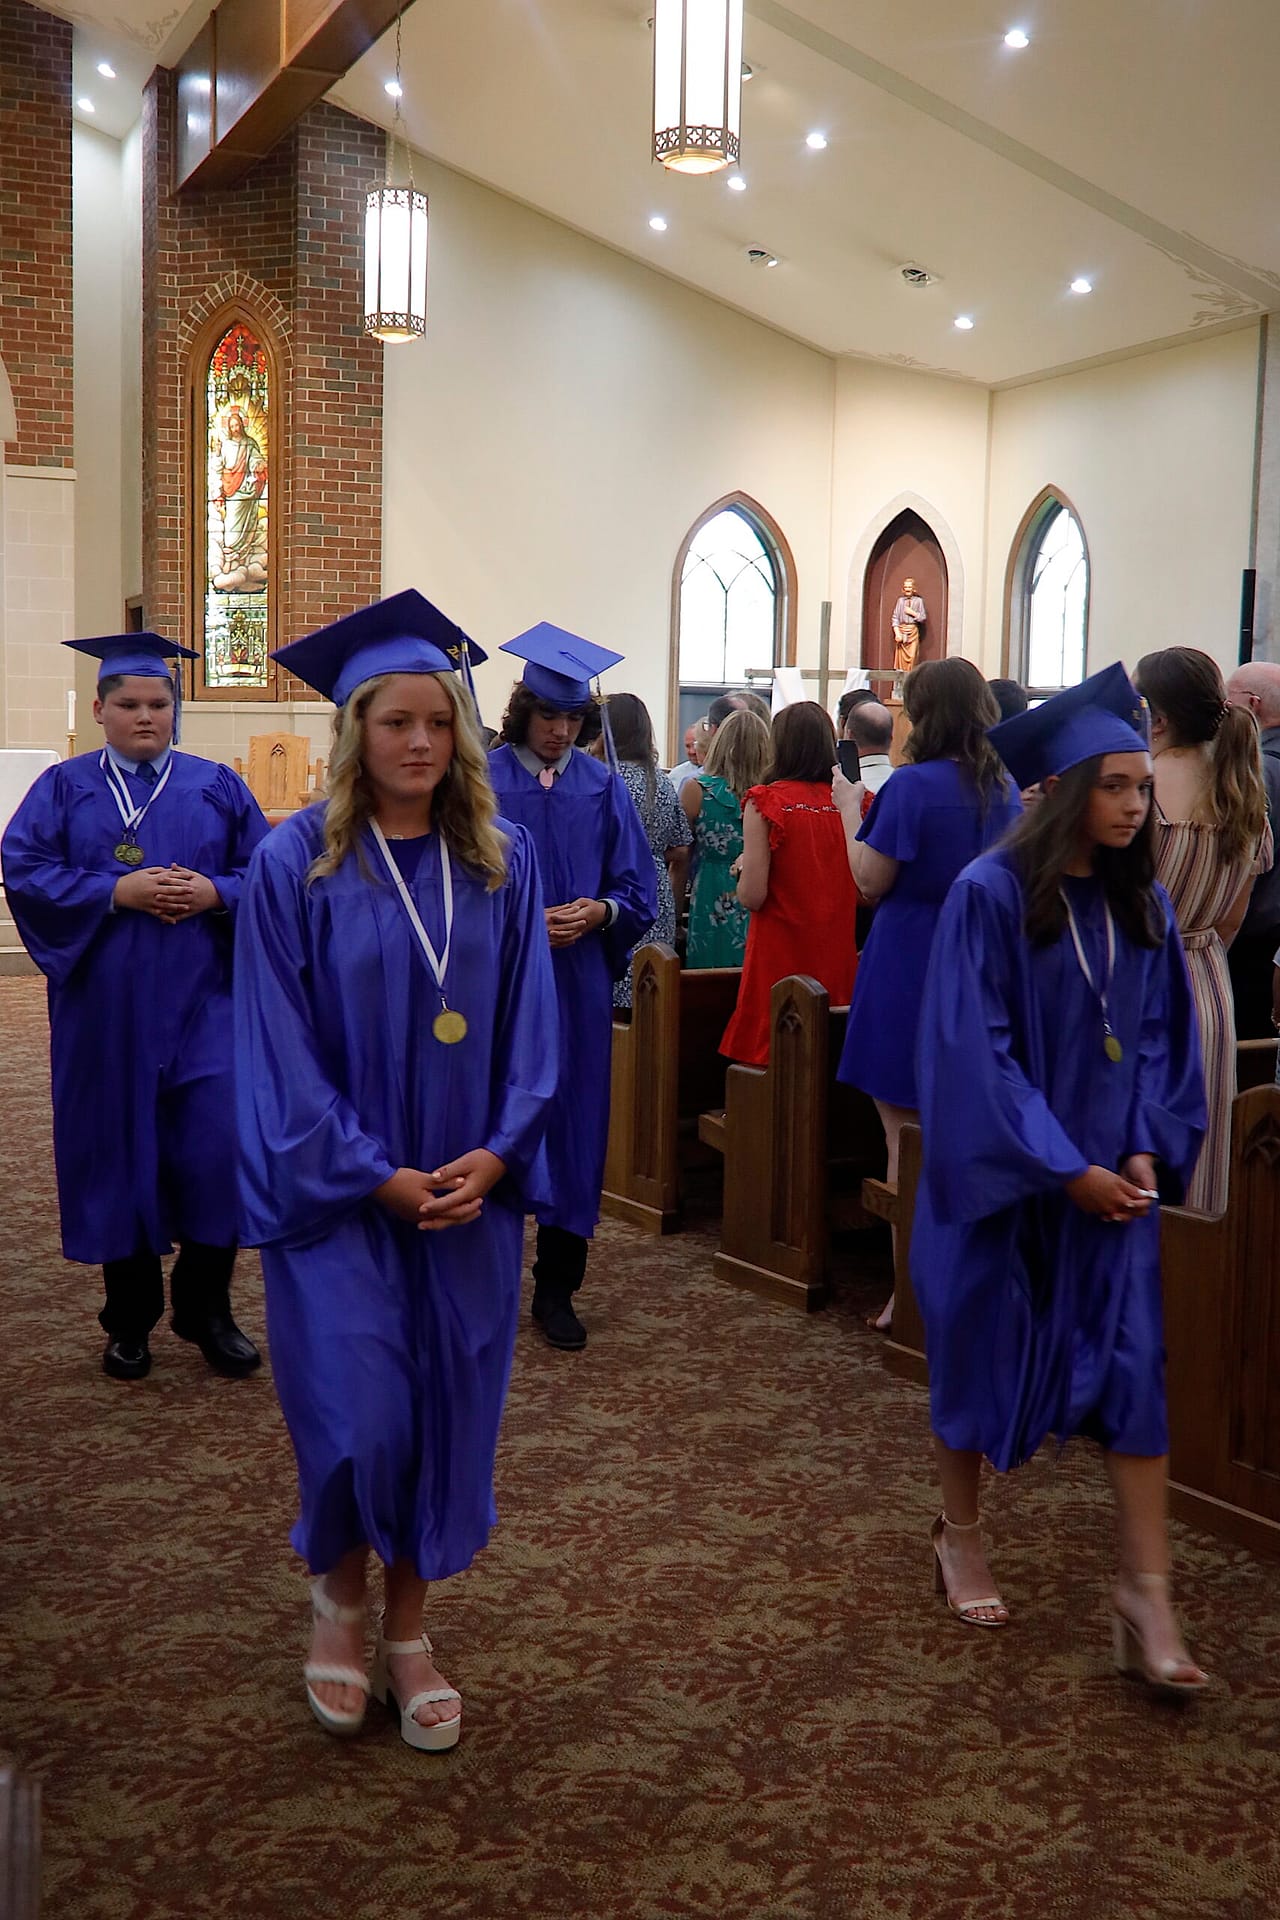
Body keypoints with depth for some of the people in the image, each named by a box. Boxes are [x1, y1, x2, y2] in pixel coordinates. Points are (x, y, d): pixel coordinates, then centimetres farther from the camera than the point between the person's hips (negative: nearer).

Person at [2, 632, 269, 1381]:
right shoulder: (64, 787, 6)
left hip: (201, 1003, 0)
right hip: (106, 1007, 0)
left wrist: (215, 893, -15)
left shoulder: (219, 787, 8)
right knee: (116, 1153, 6)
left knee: (215, 1148, -5)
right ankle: (130, 1319, 21)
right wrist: (116, 892, -16)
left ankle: (205, 1310, 14)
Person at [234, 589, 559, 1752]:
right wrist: (374, 1176, -14)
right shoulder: (295, 863, -7)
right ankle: (339, 1589, 27)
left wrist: (496, 1152, -11)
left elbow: (530, 1018, 2)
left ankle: (408, 1628, 29)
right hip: (340, 1194, -3)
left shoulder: (503, 857, 2)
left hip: (469, 1190, 3)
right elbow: (280, 1044, -9)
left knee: (445, 1413, 9)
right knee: (358, 1422, -4)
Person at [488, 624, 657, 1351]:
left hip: (578, 985, 3)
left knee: (573, 1126, 6)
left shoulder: (604, 787, 6)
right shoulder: (480, 781, -3)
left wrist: (598, 911, -14)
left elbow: (638, 891, 6)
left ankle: (558, 1287, 19)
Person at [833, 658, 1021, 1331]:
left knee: (906, 1129, 1)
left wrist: (851, 809, 1)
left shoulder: (912, 785, -16)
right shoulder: (1004, 789, 5)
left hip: (910, 973, -7)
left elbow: (872, 880, -13)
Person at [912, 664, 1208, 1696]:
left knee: (1135, 1365, -1)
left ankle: (1147, 1594, 6)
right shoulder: (990, 894, -14)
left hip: (1109, 1175, 4)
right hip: (999, 1175, -4)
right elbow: (973, 1051, -16)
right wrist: (1062, 1167, -18)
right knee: (980, 1350, 11)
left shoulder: (1143, 904, 2)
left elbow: (1162, 1039, 7)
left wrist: (1145, 1152, -7)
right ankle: (961, 1533, 33)